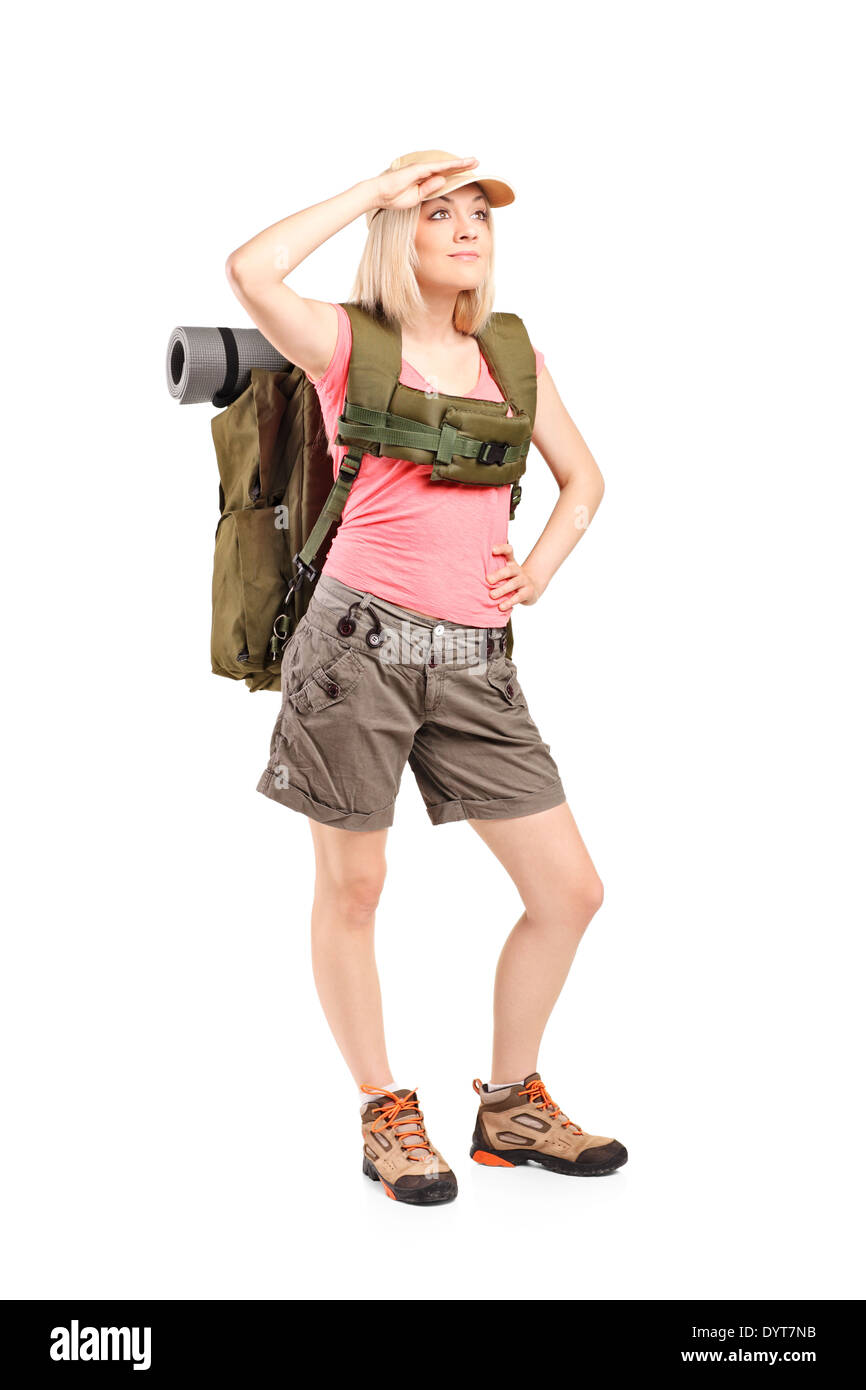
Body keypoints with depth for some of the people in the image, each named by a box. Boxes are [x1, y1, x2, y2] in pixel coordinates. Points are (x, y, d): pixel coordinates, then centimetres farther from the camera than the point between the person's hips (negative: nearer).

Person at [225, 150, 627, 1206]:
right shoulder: (349, 344, 1)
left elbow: (582, 477, 25)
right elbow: (250, 270, -18)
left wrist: (542, 566, 6)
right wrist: (376, 187, -9)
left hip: (474, 660, 5)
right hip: (361, 640, -4)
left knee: (570, 892, 3)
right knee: (351, 888, 5)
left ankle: (510, 1106, 22)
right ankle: (384, 1117, 24)